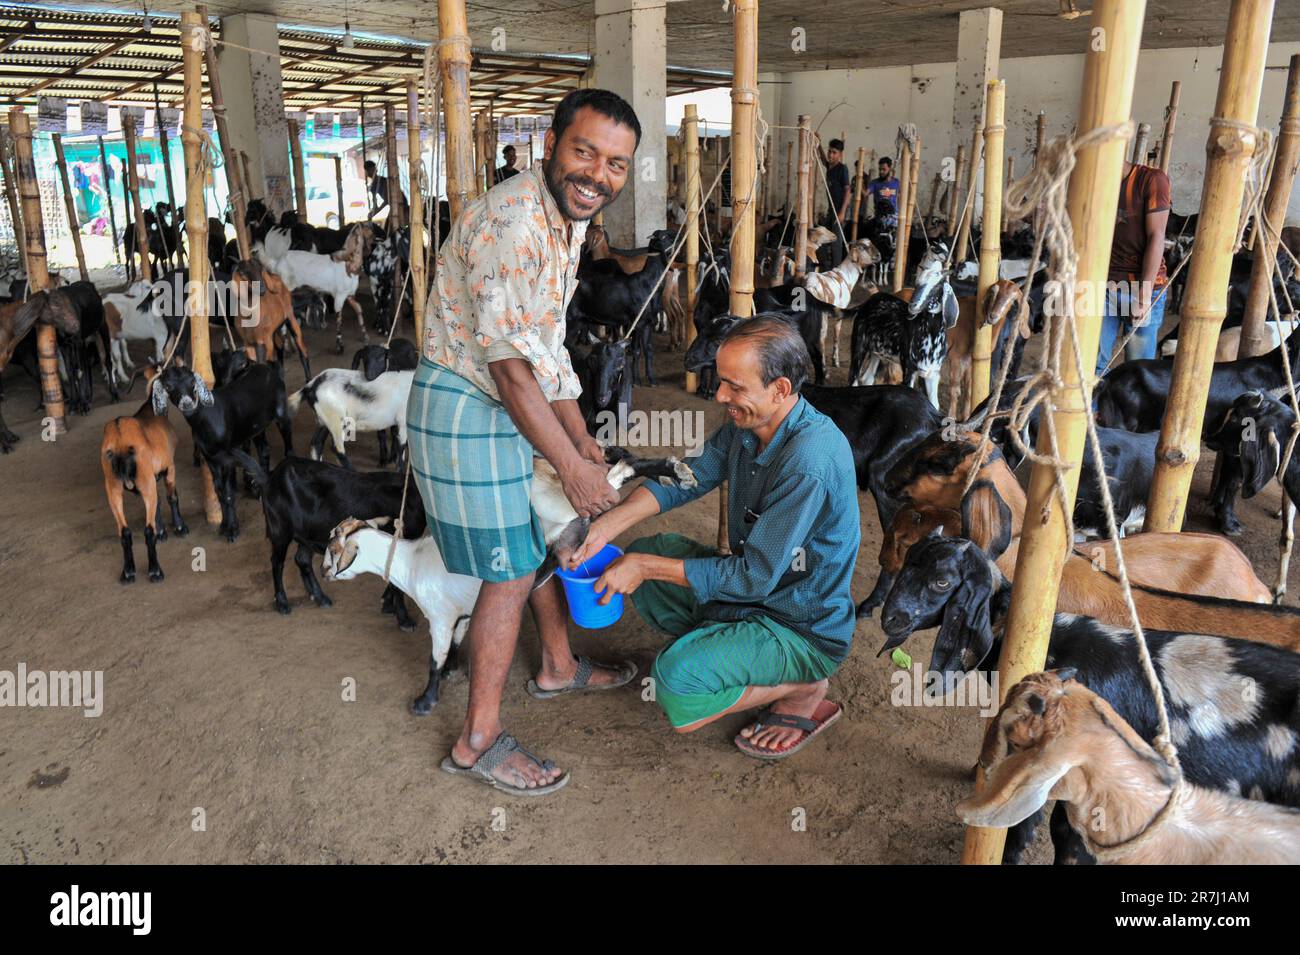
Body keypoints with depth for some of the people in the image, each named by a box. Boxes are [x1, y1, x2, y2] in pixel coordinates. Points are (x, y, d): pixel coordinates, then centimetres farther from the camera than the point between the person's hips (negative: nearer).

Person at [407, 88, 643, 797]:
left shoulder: (568, 219, 6)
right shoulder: (512, 221, -25)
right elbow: (511, 366, -25)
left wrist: (581, 438, 12)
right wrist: (574, 467, -18)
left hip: (513, 406, 10)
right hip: (464, 411, -9)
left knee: (547, 538, 20)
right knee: (509, 572, -2)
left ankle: (557, 669, 43)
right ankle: (478, 742, 15)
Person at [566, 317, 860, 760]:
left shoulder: (809, 463, -33)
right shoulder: (748, 422, -6)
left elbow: (755, 577, -28)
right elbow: (687, 477, 2)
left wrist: (648, 567, -22)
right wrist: (606, 526, -13)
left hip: (806, 629, -9)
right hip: (759, 581, 9)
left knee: (676, 681, -27)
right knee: (645, 553, 6)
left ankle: (804, 690, -2)